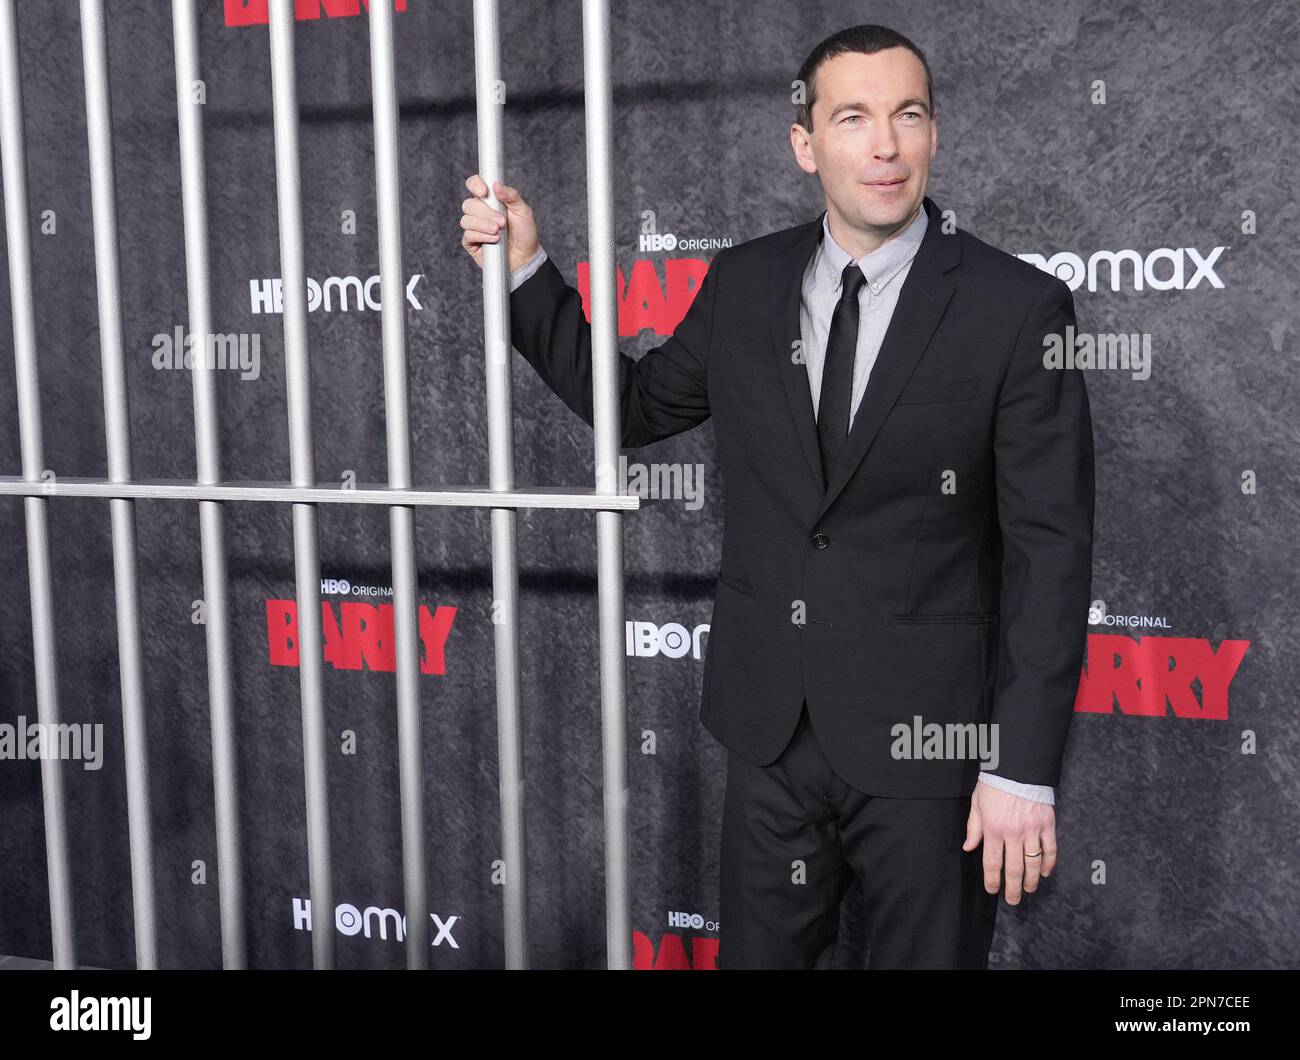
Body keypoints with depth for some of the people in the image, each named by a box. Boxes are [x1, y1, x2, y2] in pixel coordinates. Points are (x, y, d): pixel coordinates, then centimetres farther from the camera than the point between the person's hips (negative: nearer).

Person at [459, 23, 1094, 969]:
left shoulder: (1018, 307, -10)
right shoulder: (743, 285, 2)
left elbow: (1049, 554, -11)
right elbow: (634, 405, 15)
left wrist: (1024, 770, -13)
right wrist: (527, 270, 6)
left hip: (927, 747, -3)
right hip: (773, 736, 4)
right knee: (757, 955, 17)